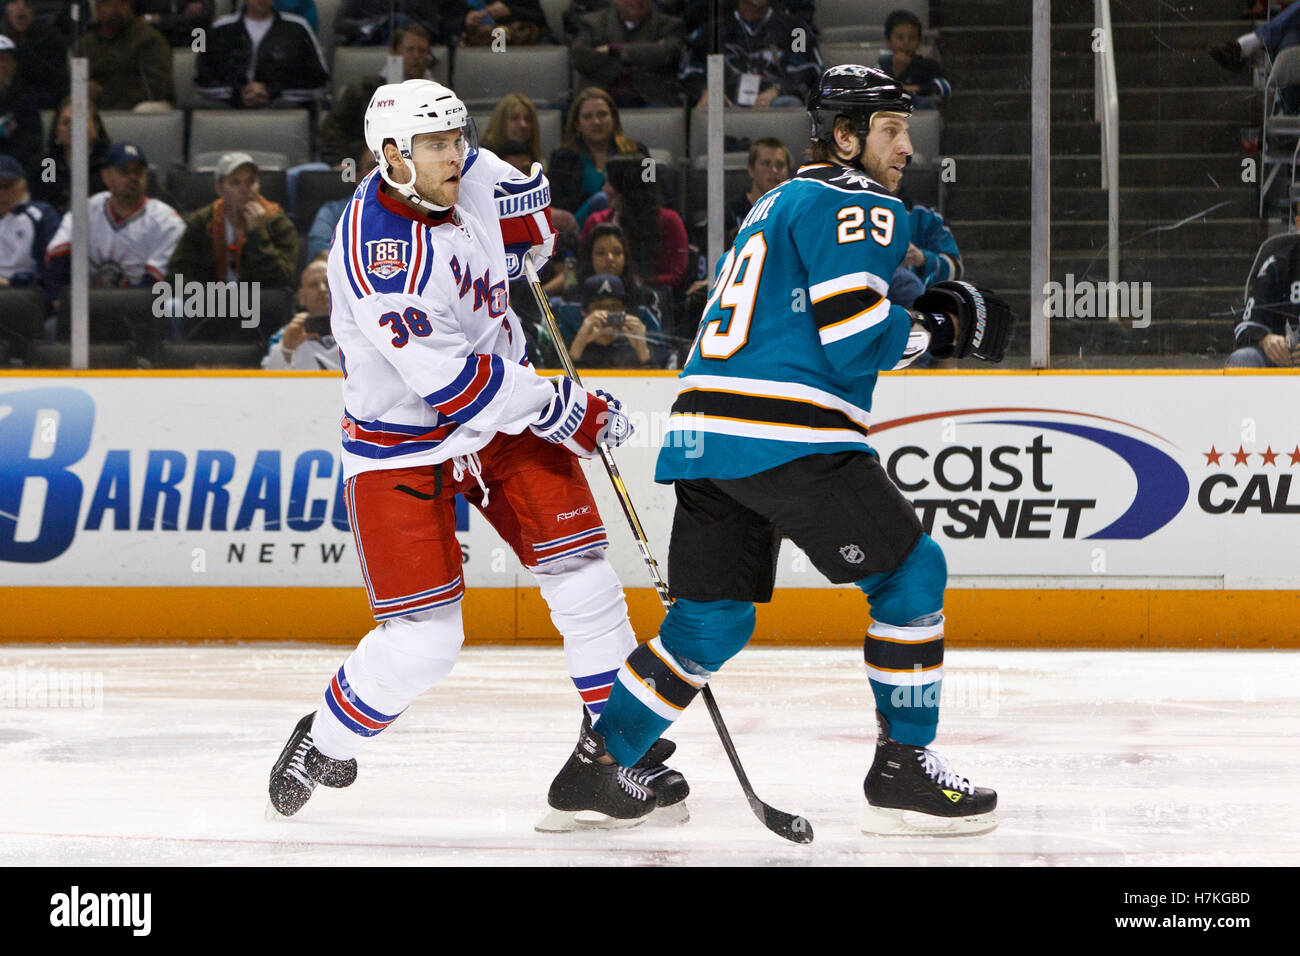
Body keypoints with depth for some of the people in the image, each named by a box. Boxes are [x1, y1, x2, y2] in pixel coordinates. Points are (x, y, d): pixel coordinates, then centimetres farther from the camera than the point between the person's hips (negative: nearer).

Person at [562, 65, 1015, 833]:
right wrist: (937, 326, 3)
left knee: (712, 619, 15)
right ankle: (904, 769, -1)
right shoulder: (855, 204, -3)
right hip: (783, 434, -9)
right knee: (910, 571, 0)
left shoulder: (782, 204, 27)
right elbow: (855, 342, -14)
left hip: (707, 427, 9)